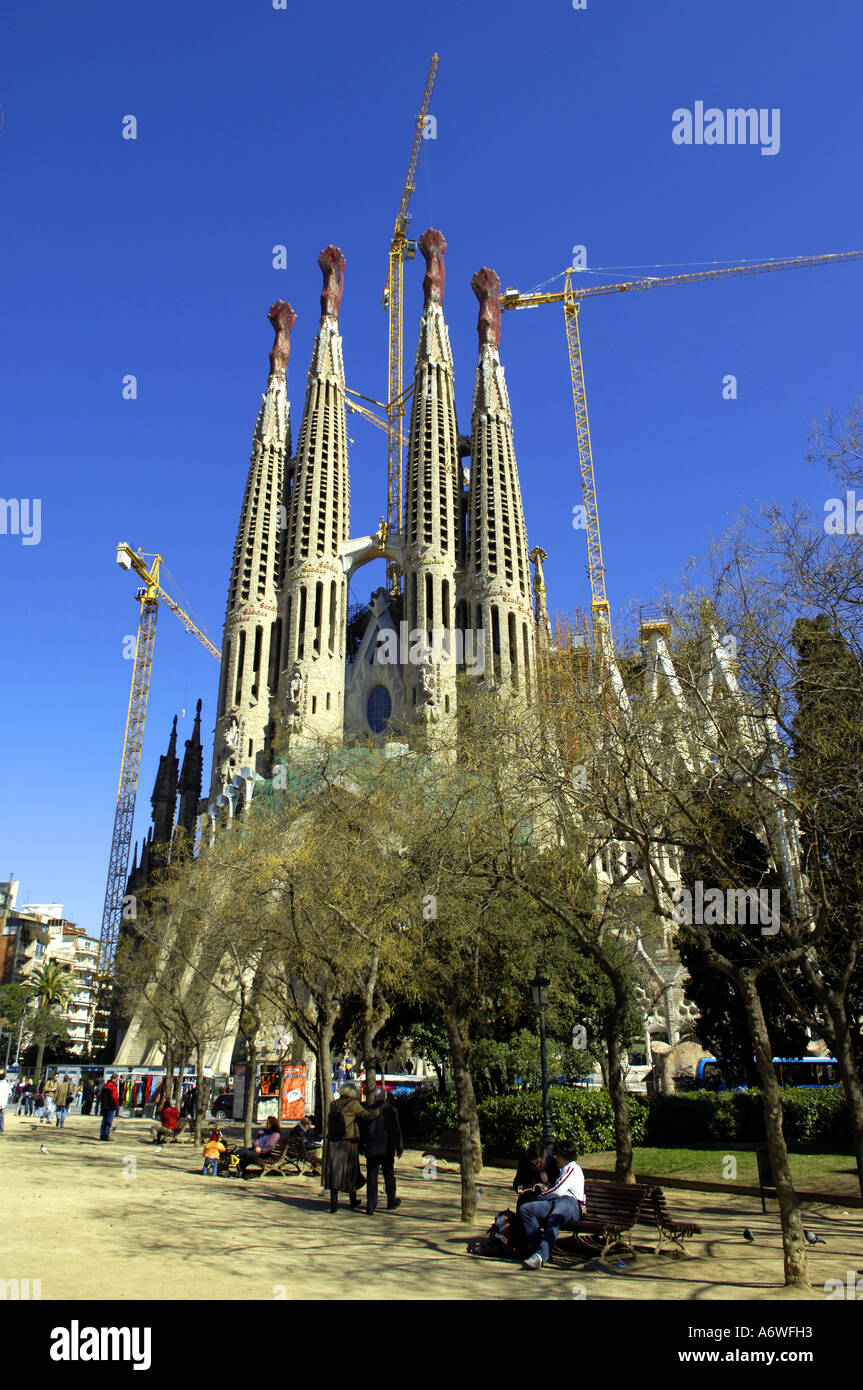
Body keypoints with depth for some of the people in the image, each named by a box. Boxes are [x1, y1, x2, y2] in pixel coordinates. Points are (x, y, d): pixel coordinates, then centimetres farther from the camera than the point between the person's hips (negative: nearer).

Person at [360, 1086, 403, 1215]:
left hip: (371, 1150, 0)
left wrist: (362, 1146, 12)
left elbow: (363, 1131, 2)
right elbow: (396, 1130, -4)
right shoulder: (392, 1110, -3)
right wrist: (399, 1147, 2)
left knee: (372, 1177, 3)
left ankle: (370, 1206, -4)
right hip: (387, 1150, 0)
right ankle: (391, 1201, 29)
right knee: (389, 1175, 16)